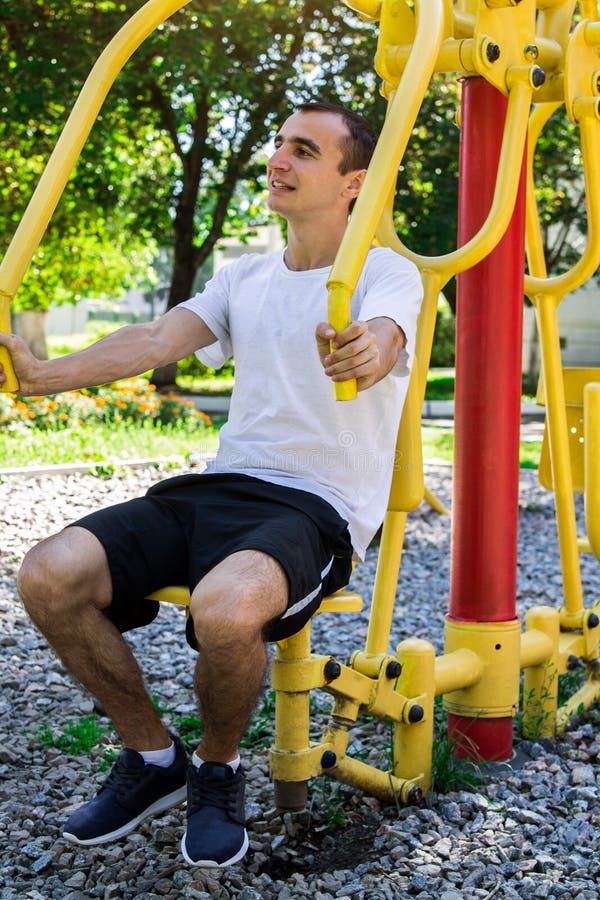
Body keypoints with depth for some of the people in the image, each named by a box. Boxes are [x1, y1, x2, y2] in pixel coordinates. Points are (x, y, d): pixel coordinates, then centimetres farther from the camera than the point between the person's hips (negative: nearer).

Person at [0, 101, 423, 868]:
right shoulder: (245, 277, 17)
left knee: (225, 606, -39)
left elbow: (381, 341, -24)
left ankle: (218, 773, -4)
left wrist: (365, 353, -51)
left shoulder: (387, 274, -1)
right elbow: (154, 341, 3)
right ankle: (153, 757, 6)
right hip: (221, 485, 6)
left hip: (318, 508, -6)